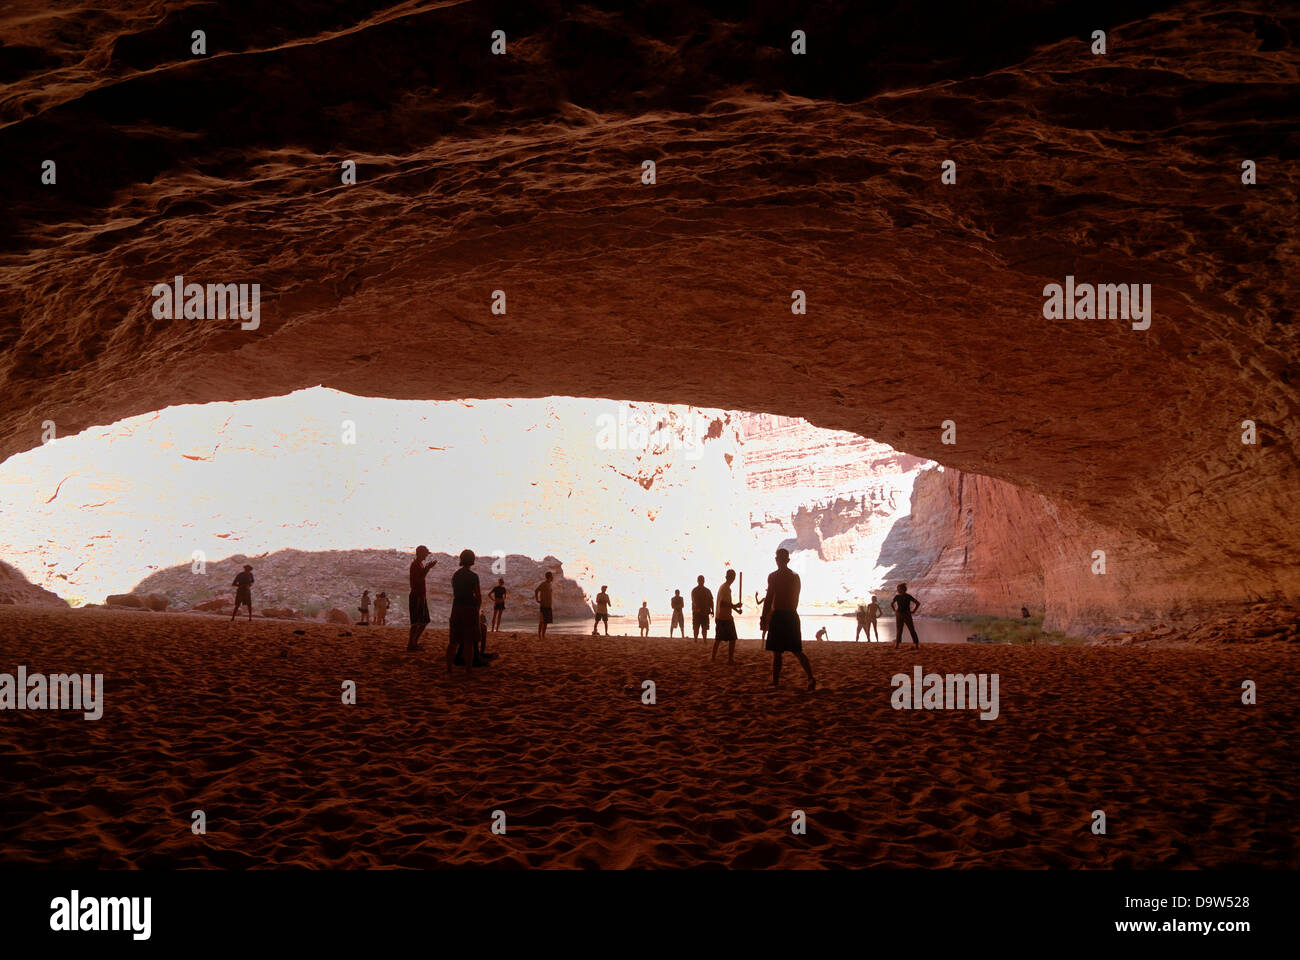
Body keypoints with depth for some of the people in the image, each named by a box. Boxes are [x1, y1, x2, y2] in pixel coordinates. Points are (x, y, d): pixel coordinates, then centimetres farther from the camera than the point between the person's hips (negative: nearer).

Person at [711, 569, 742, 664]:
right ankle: (730, 659, -4)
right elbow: (722, 603, -25)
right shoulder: (726, 588, -15)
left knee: (718, 639, 13)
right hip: (726, 617, -10)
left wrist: (736, 609, 24)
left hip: (720, 617, 10)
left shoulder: (722, 587, 16)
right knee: (732, 639, -4)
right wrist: (735, 606, -19)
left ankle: (713, 658, 15)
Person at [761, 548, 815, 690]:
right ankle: (811, 677, -5)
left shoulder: (773, 576, -9)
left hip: (778, 615, -6)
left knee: (776, 652, 0)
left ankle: (775, 681, 3)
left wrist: (763, 618, -8)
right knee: (797, 651, 9)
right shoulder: (795, 576, 11)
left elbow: (769, 599, -12)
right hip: (792, 616, 6)